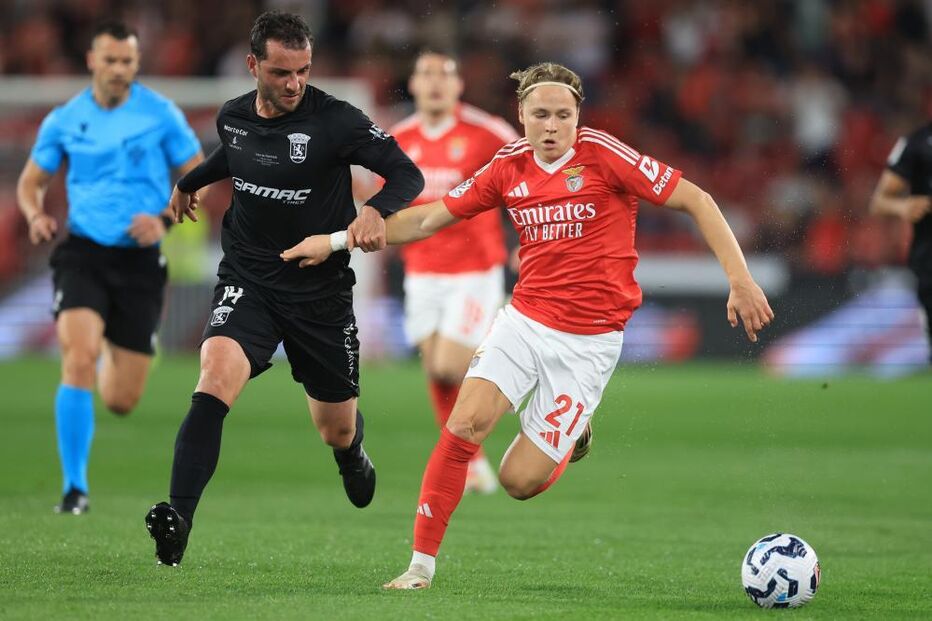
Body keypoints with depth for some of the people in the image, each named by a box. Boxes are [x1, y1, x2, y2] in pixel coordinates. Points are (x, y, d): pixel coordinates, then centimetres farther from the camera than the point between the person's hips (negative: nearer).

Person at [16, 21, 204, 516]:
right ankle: (75, 487, -15)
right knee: (78, 360, -24)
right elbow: (30, 182, 13)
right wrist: (36, 216, -9)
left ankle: (111, 359, 42)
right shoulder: (63, 121, 2)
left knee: (122, 402, 2)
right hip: (83, 252, 0)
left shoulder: (160, 114, -2)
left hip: (139, 260, 0)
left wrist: (164, 220, -13)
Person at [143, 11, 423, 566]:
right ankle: (177, 520, -34)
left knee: (338, 431, 11)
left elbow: (407, 174, -17)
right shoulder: (232, 117, 0)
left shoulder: (335, 121, -15)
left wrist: (376, 211, -38)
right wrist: (192, 181, 42)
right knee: (216, 379, -28)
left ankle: (353, 456, 53)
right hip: (248, 282, 2)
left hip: (321, 290, -2)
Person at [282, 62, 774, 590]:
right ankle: (422, 564, -4)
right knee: (464, 426, -18)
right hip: (524, 320, 4)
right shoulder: (509, 167, 2)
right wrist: (336, 241, 7)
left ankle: (571, 440, 28)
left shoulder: (601, 153, -12)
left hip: (589, 341, -4)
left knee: (520, 480, -8)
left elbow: (696, 200, -9)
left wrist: (740, 279, -16)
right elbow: (429, 218, 11)